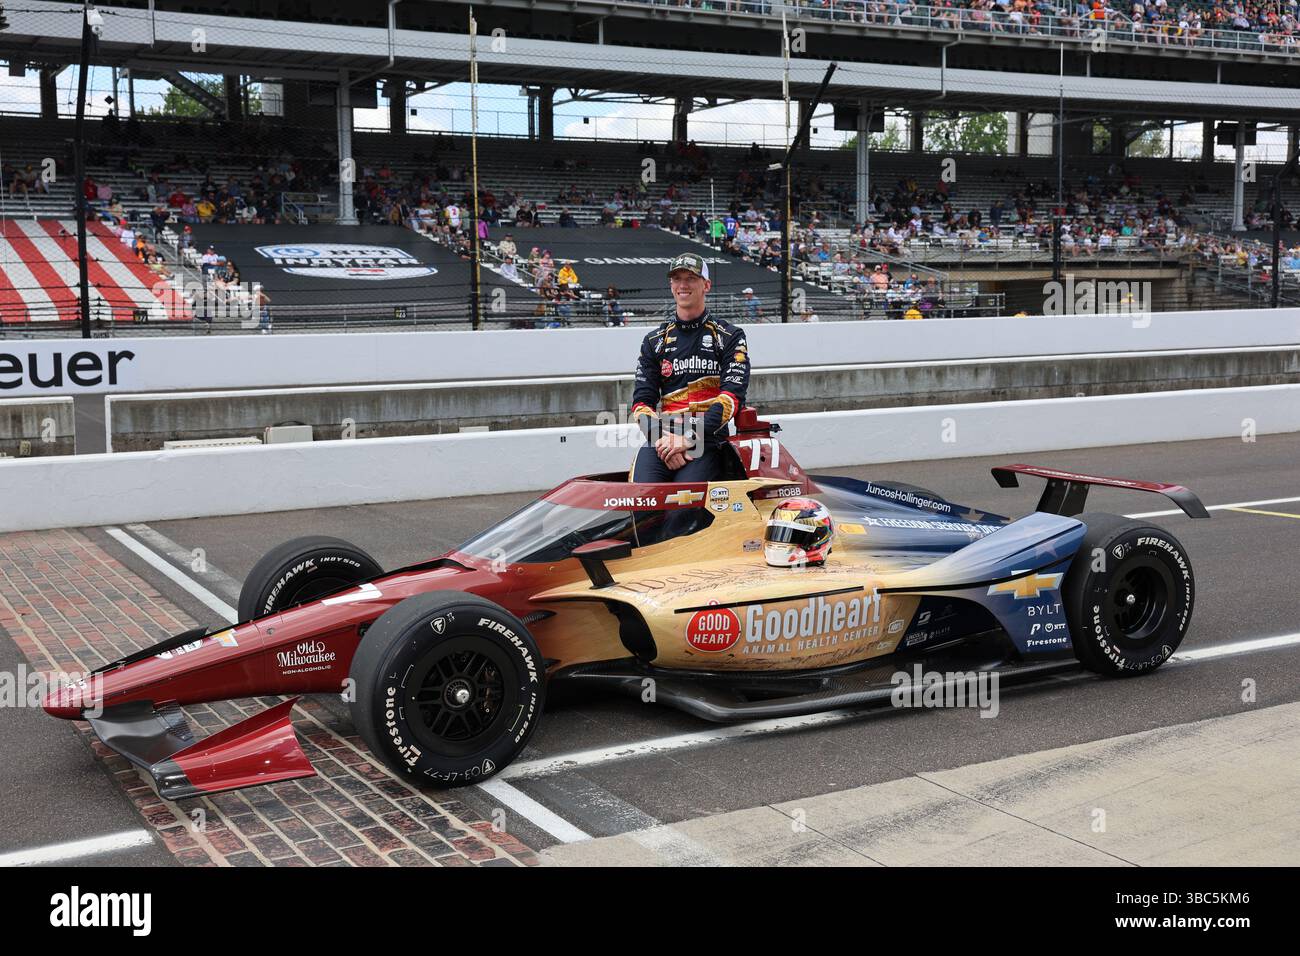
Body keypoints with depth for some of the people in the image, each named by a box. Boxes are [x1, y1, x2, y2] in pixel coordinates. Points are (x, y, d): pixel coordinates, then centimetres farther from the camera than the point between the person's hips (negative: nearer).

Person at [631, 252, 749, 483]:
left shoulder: (730, 337, 9)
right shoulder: (654, 341, 19)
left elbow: (732, 397, -4)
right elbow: (641, 401, 12)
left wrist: (689, 438, -15)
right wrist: (662, 440, -9)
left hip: (708, 439, -2)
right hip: (661, 438, 3)